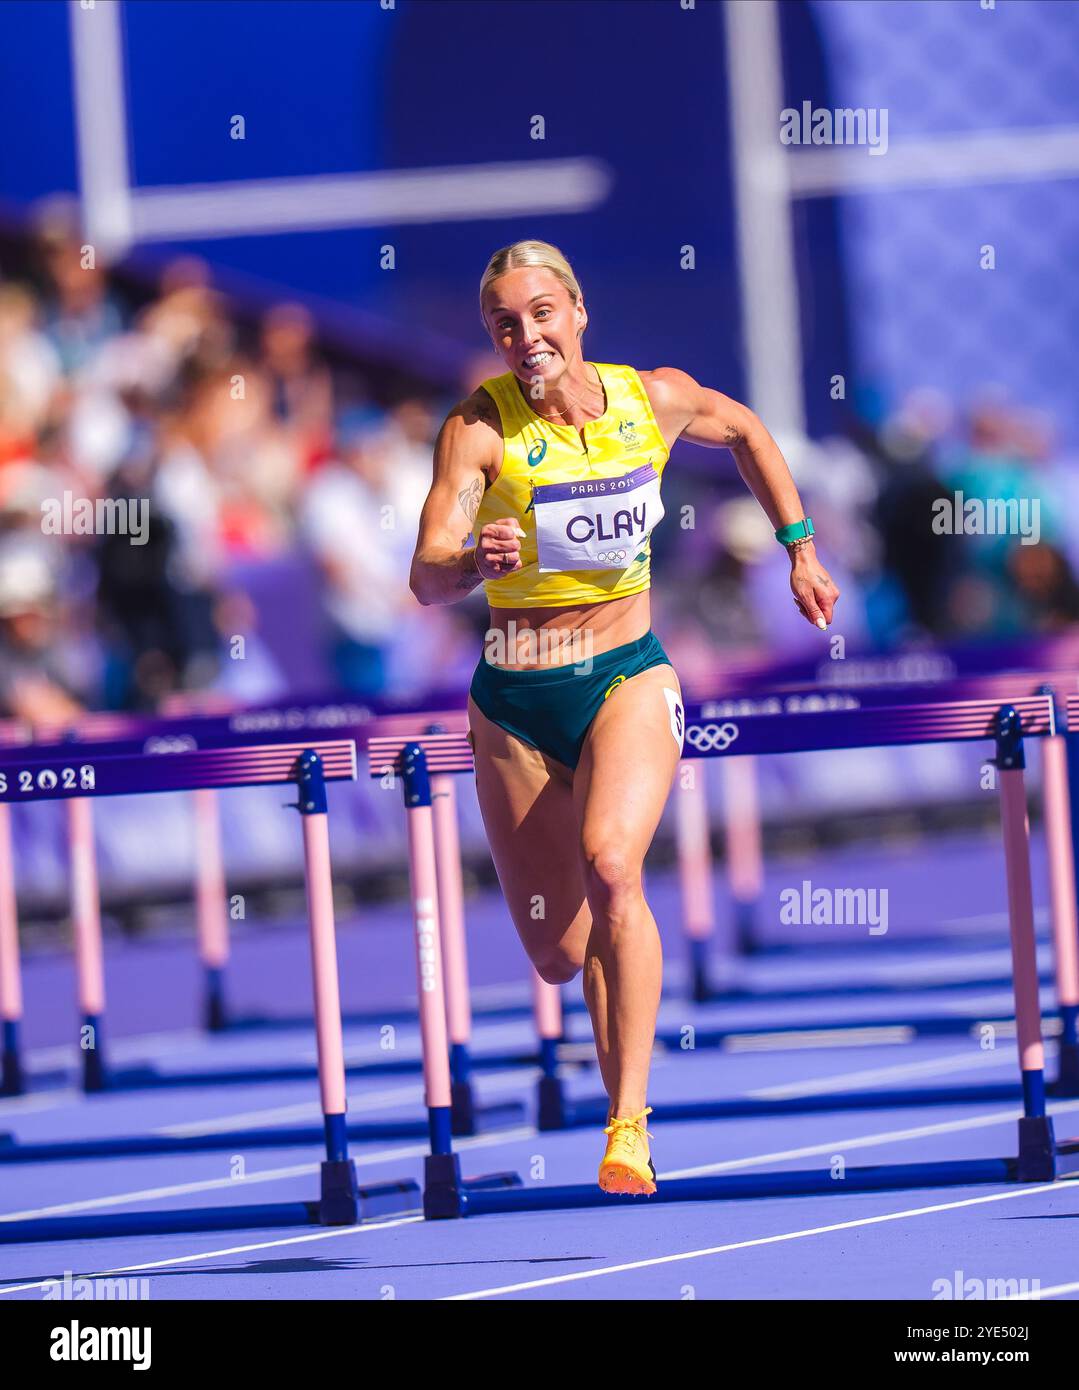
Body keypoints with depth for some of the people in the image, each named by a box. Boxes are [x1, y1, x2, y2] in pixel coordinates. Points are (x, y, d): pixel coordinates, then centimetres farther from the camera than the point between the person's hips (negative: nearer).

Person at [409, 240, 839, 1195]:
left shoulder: (657, 399, -3)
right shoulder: (480, 427, -12)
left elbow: (746, 432, 21)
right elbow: (427, 579, -23)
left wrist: (800, 551, 20)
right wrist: (476, 563, -45)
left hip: (627, 679, 0)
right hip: (515, 702, 0)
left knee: (609, 867, -30)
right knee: (559, 958, 6)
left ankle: (629, 1127, -32)